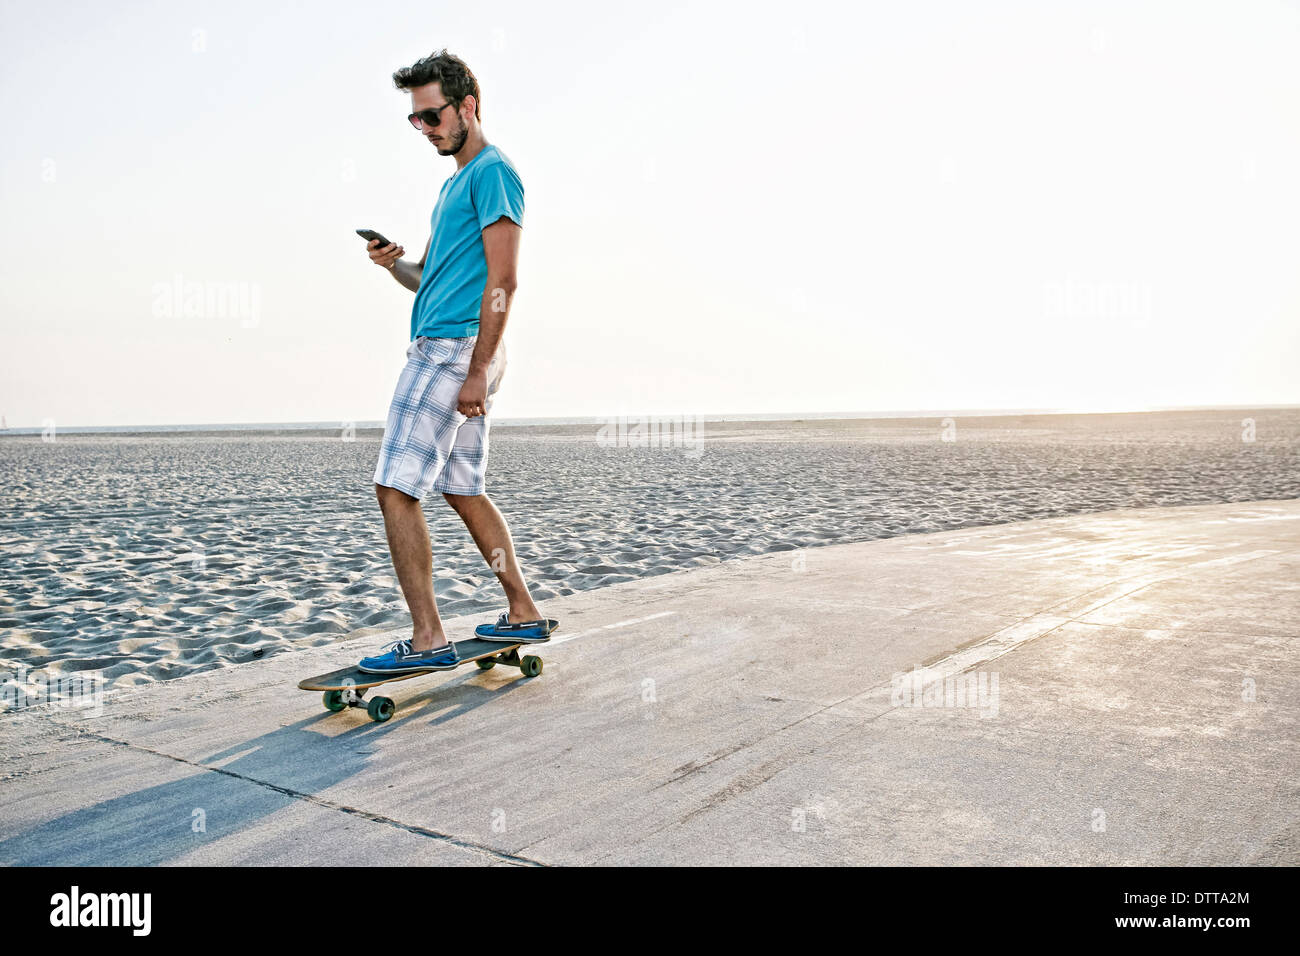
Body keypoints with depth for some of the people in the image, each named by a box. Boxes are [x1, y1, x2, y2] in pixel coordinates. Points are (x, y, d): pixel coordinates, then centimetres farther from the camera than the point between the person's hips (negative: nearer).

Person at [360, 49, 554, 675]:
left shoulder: (493, 172, -7)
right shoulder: (454, 183, 23)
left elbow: (502, 281, -15)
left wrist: (478, 371, -20)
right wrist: (393, 263, 3)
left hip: (453, 349, -10)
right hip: (442, 351, 10)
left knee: (395, 489, -11)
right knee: (464, 490, 13)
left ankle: (427, 639, -7)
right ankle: (524, 615, 20)